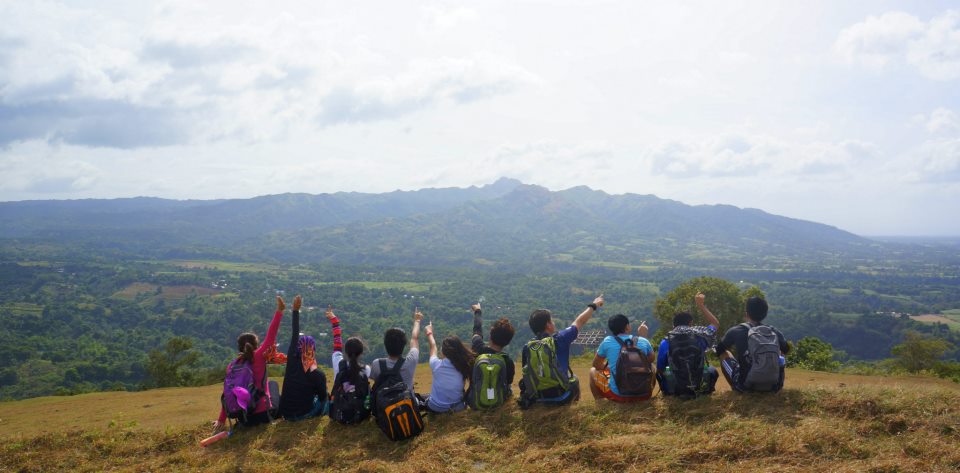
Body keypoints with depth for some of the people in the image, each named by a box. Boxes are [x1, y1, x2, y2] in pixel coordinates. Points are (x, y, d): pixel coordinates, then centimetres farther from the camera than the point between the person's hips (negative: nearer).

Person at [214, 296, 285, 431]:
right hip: (262, 413, -4)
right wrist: (279, 311, -14)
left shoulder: (233, 365, -1)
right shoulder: (259, 357, -12)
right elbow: (270, 337, -16)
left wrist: (222, 420, 7)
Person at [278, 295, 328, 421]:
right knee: (325, 398, 25)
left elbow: (294, 335, -4)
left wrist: (296, 310, -2)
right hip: (304, 414, -2)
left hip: (285, 413, 3)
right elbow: (323, 397, -4)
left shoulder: (291, 361, -9)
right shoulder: (319, 374, -16)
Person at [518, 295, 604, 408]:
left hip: (537, 398, 3)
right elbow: (579, 322, 0)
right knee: (574, 380, 28)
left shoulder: (527, 347, -5)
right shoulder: (559, 340, -14)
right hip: (561, 397, -3)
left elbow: (527, 374, 3)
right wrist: (593, 305, 17)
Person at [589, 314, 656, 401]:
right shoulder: (643, 341, -3)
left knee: (593, 371, 23)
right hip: (643, 394, 2)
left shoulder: (607, 341, -7)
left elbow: (596, 365, 7)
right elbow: (652, 359, 18)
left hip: (618, 394, -2)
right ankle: (645, 401, 39)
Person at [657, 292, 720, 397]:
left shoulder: (666, 342, -4)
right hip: (700, 388, 1)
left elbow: (660, 369, 5)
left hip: (675, 389, -1)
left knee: (660, 372, 29)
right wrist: (701, 306, 25)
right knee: (712, 370, 32)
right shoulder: (700, 335, -2)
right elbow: (715, 323, 20)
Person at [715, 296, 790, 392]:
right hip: (773, 387, 3)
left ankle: (738, 387, 18)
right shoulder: (775, 332, 6)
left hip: (745, 387, -3)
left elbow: (719, 350, 14)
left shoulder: (736, 331, -3)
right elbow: (786, 349, 28)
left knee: (724, 354, 20)